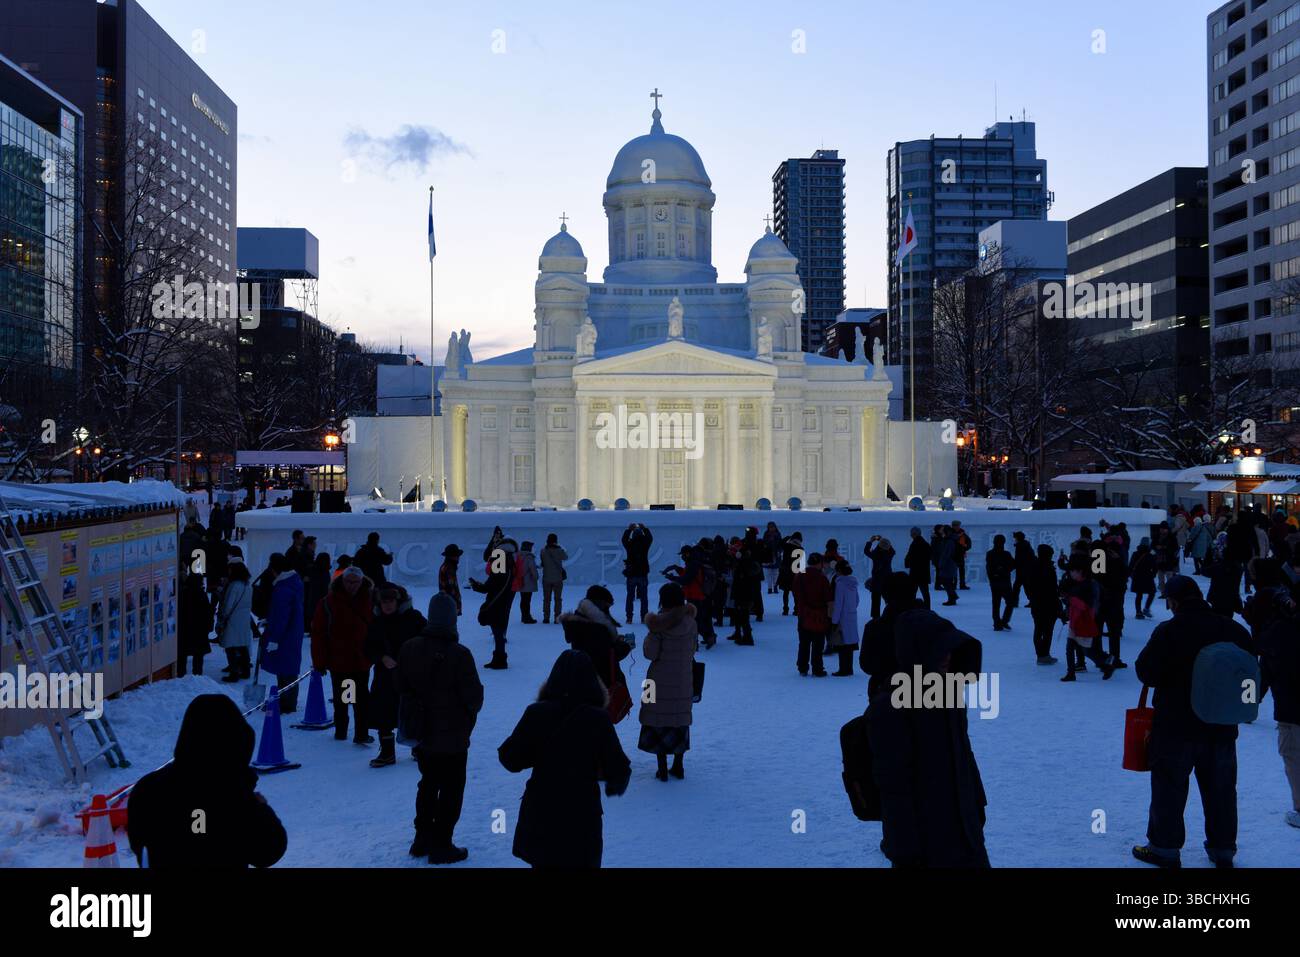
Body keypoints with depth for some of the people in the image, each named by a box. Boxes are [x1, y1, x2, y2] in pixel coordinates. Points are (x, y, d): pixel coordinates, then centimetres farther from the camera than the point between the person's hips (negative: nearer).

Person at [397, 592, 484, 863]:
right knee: (451, 789, 8)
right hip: (453, 734, -6)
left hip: (422, 731, 6)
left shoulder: (409, 648, -5)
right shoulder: (459, 654, -24)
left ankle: (422, 839, 29)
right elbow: (474, 695, -17)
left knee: (428, 783, 22)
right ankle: (441, 846, 12)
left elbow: (402, 688, 5)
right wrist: (470, 712, 5)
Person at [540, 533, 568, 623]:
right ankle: (557, 618, 3)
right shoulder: (559, 551, -11)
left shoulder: (543, 551, -7)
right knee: (558, 599, 7)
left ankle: (546, 618, 6)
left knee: (546, 599, 9)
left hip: (546, 578, 1)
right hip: (557, 578, -1)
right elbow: (566, 558, 8)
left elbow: (542, 563, 0)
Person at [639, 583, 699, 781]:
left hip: (661, 681, -4)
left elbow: (650, 653, -13)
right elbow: (694, 648, 7)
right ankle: (678, 766, 19)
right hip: (684, 681, 4)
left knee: (658, 722, 5)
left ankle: (662, 769, 6)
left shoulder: (659, 624, -15)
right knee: (681, 721, 14)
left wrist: (649, 636, 2)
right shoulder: (690, 623, -3)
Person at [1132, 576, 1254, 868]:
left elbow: (1146, 673, -14)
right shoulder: (1235, 630, -2)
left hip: (1175, 726, -4)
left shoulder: (1168, 632, -17)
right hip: (1222, 727, 4)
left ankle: (1165, 848, 13)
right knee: (1221, 790, 16)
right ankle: (1223, 849, 25)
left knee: (1169, 789, 8)